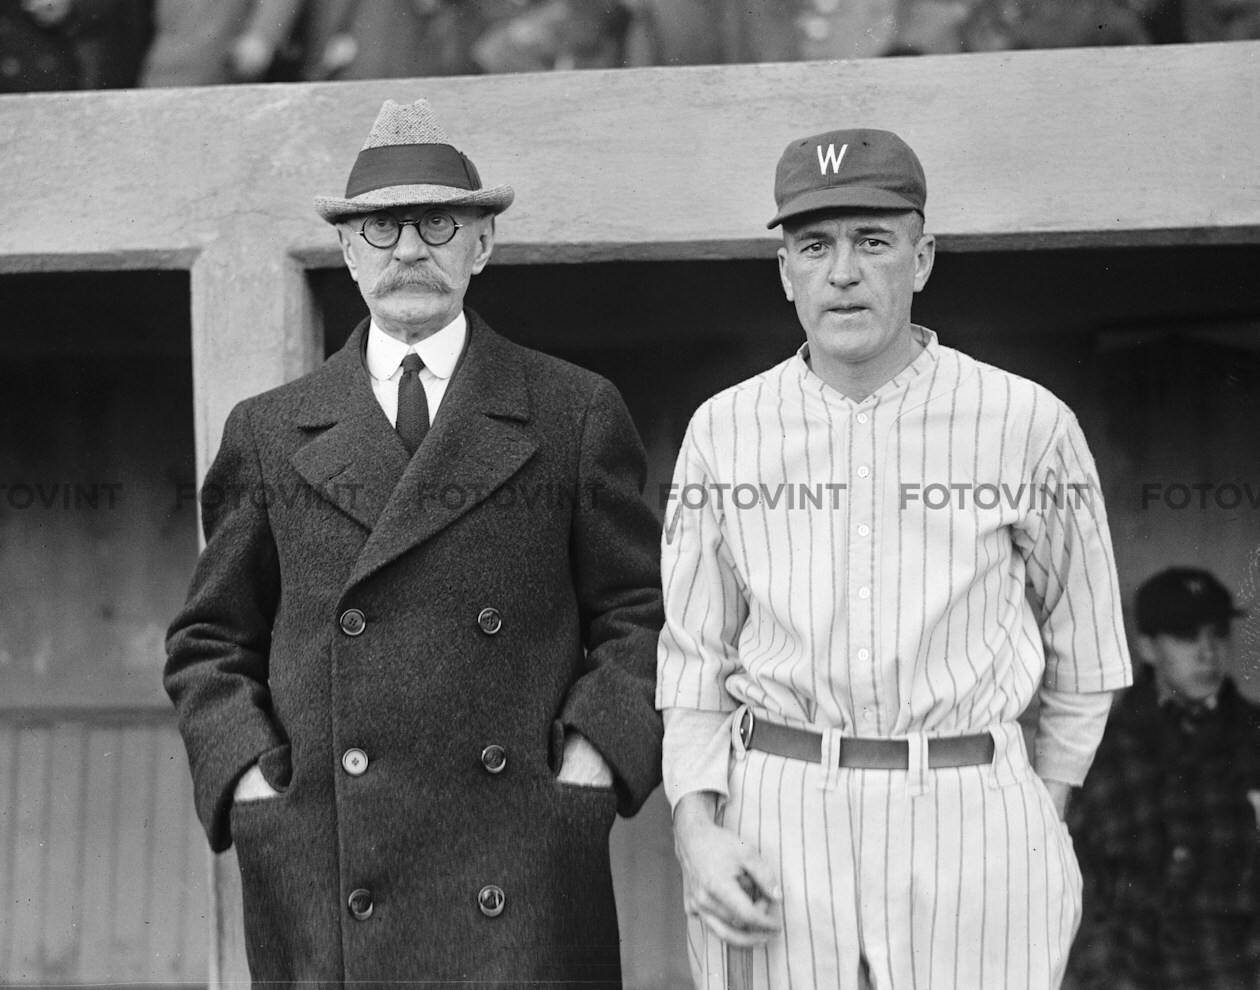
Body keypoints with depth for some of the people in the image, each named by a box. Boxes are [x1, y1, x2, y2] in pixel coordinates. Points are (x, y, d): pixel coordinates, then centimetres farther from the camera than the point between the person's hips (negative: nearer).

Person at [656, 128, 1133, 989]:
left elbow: (1084, 658, 10)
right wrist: (695, 823, -2)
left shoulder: (1029, 424, 0)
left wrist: (1043, 825, 10)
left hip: (972, 818, -1)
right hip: (771, 815, 1)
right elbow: (692, 654, 9)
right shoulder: (724, 430, 5)